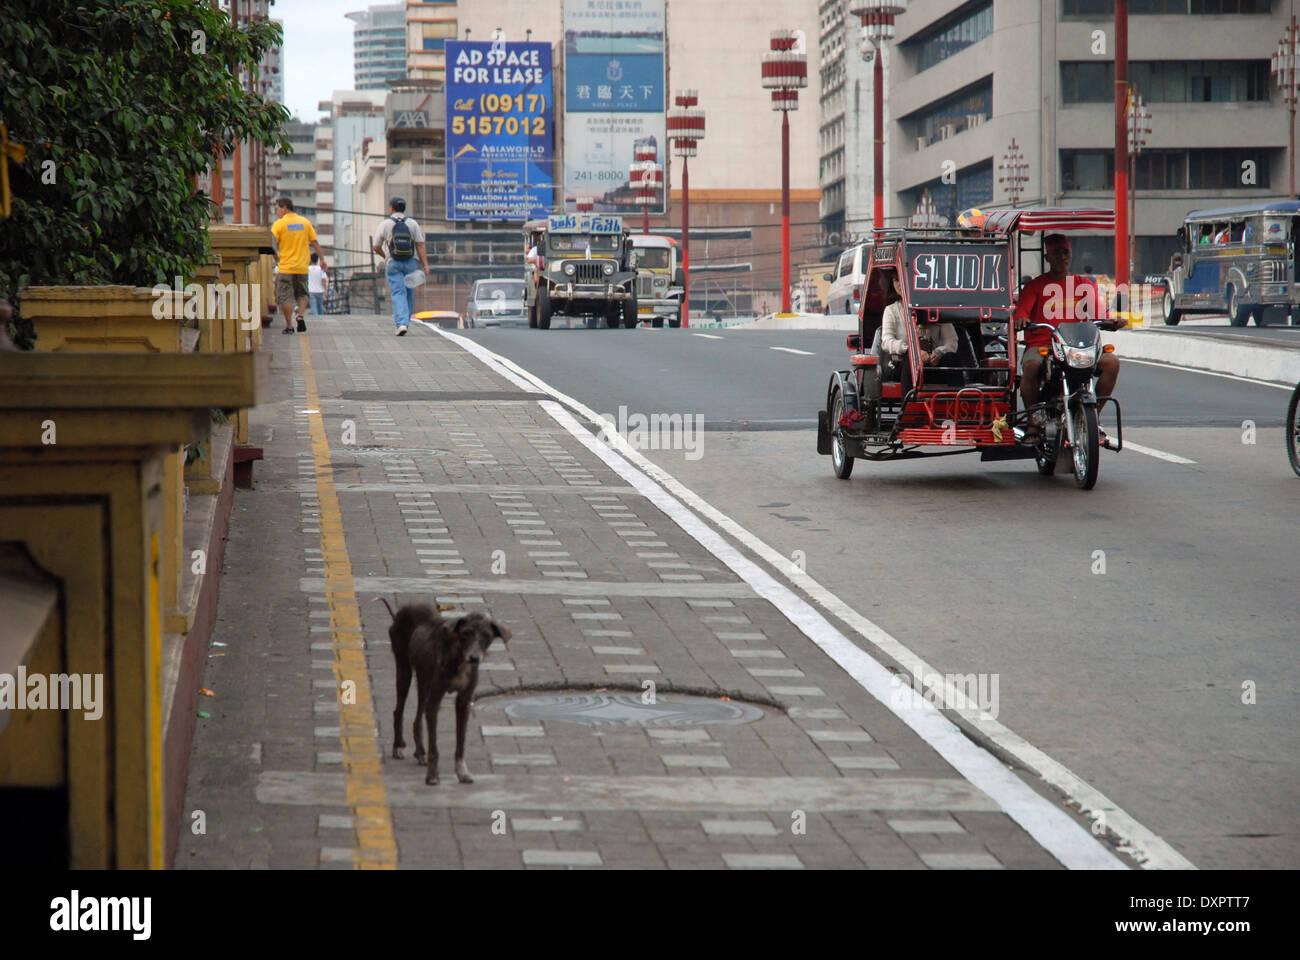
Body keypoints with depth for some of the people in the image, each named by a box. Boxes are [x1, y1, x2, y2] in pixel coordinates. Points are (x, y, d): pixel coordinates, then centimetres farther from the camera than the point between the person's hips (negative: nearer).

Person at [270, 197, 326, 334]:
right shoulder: (305, 222, 6)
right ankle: (300, 315, -7)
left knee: (285, 297, 2)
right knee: (302, 294, 17)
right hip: (302, 267, 4)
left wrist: (276, 256, 4)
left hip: (286, 267, -4)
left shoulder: (279, 224, -6)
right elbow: (315, 243, 5)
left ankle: (289, 326, -1)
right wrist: (322, 259, 9)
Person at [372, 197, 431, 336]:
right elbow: (420, 246, -4)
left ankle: (401, 323, -23)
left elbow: (376, 247, 4)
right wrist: (425, 265, -7)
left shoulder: (385, 225, -1)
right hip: (411, 263, 2)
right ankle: (404, 320, 26)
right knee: (409, 293, 16)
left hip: (394, 263, -2)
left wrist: (385, 256, 24)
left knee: (398, 293, -7)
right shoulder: (413, 224, 3)